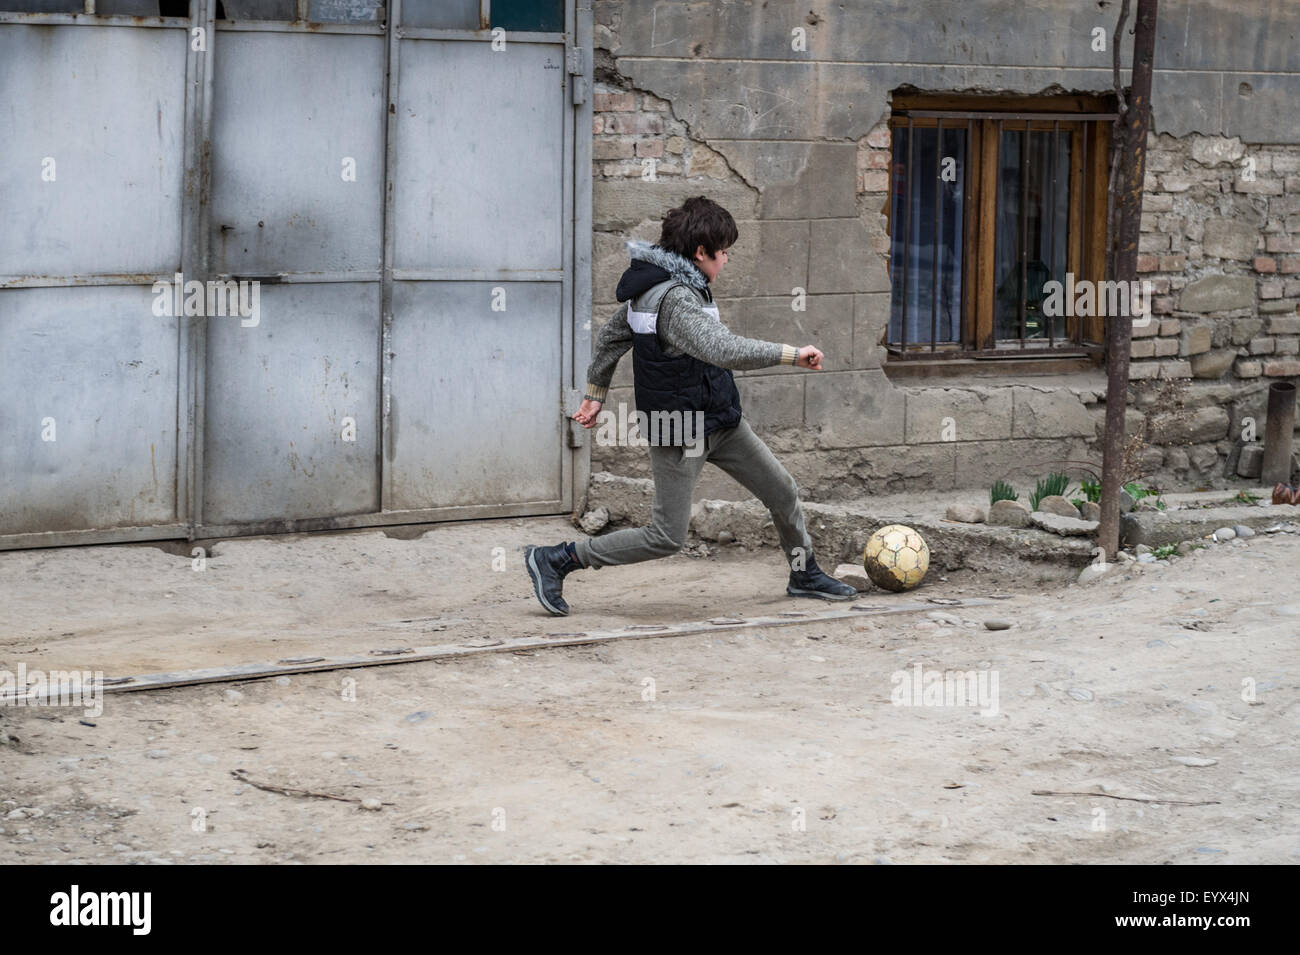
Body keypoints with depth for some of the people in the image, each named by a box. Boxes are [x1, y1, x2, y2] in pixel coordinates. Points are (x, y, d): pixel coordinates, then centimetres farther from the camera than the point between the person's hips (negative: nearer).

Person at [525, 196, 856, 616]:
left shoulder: (653, 285, 4)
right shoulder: (676, 300, -27)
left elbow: (609, 337, 15)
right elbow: (724, 350, -40)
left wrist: (595, 394, 24)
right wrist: (792, 354, -34)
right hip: (682, 434, -10)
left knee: (783, 492, 13)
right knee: (666, 537, -2)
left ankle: (804, 574, 33)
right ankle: (554, 560, 7)